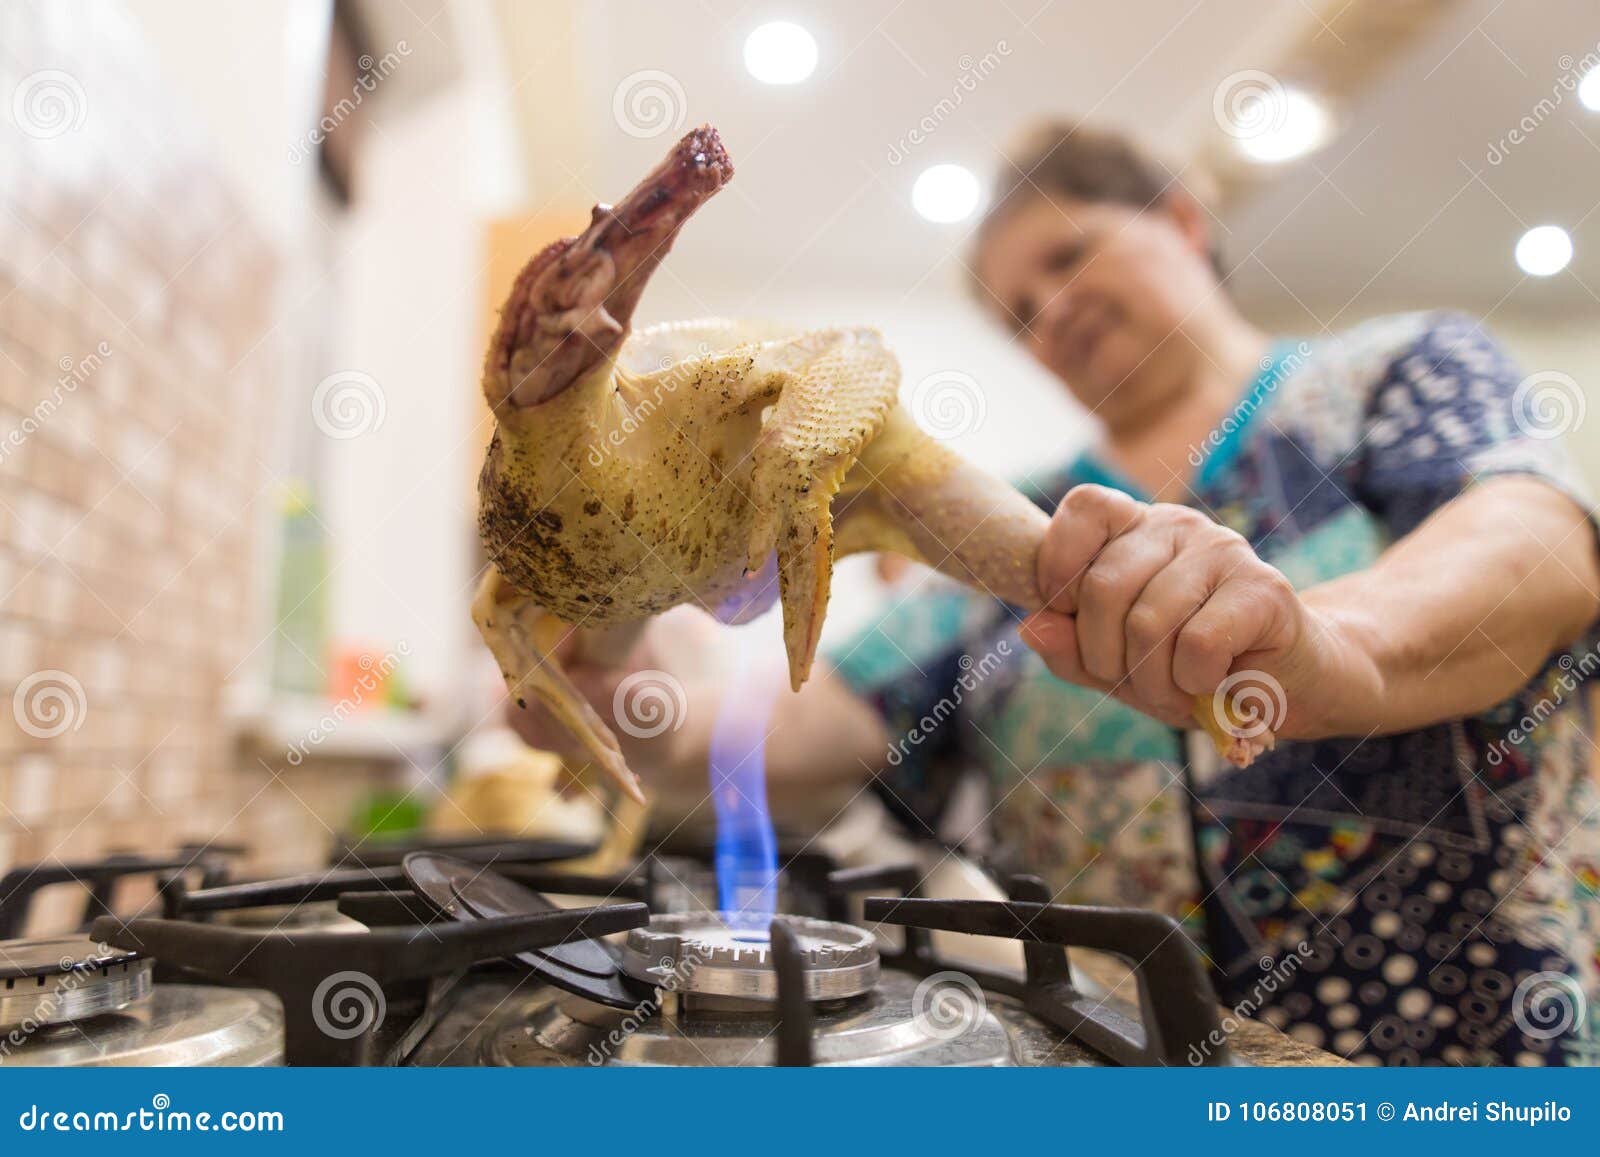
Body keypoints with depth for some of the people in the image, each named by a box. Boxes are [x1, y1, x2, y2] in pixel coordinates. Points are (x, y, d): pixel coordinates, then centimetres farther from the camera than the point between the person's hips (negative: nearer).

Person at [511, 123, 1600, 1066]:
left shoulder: (1404, 372, 5)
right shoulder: (1032, 530, 12)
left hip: (1472, 1027, -2)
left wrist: (1332, 647, -37)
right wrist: (675, 726, -18)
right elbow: (845, 721, 1)